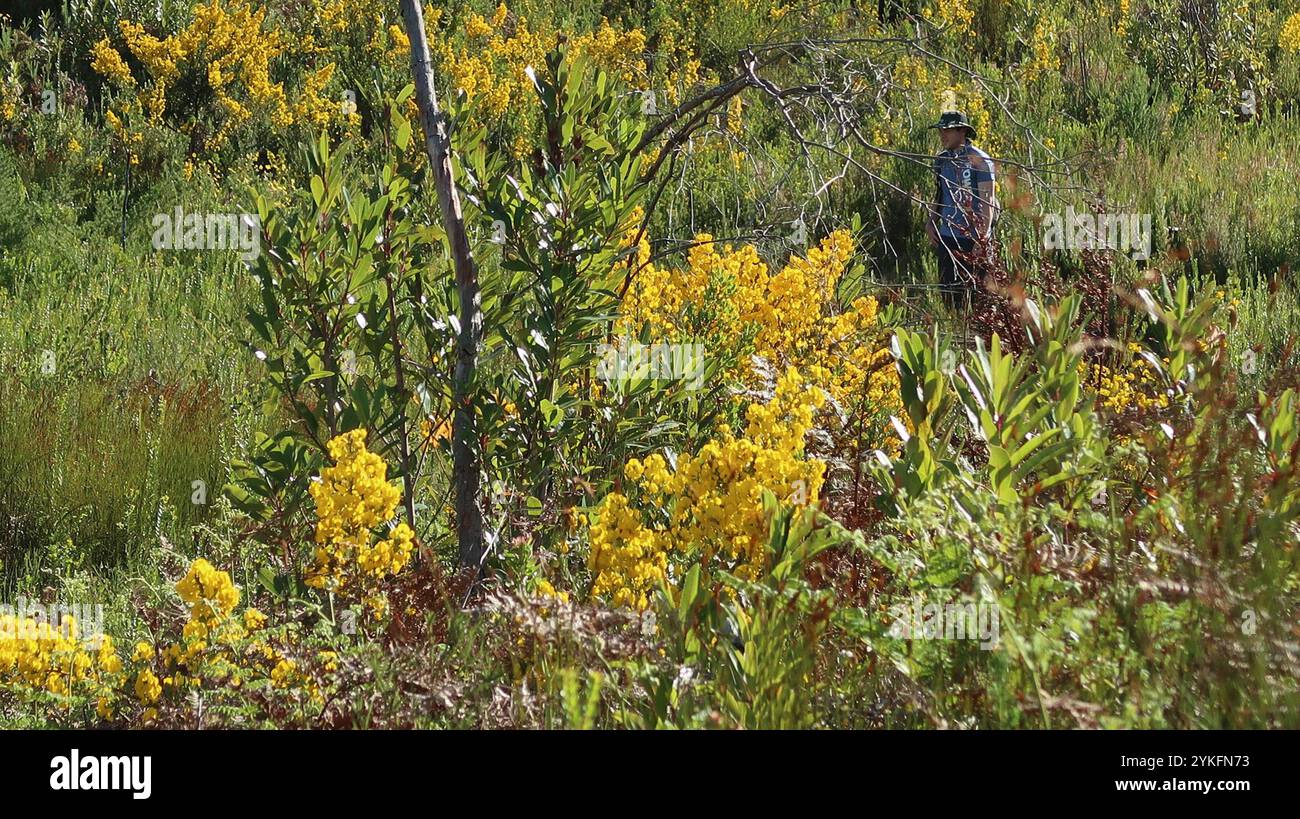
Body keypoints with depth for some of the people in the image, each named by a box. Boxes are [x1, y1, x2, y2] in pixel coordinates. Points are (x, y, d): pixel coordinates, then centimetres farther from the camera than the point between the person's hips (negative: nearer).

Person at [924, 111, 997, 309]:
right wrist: (931, 222, 9)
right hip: (947, 236, 7)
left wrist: (984, 235, -17)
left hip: (973, 236, -7)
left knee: (976, 289, -4)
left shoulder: (979, 160, -9)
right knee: (948, 288, 8)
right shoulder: (942, 160, 11)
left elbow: (987, 201, -11)